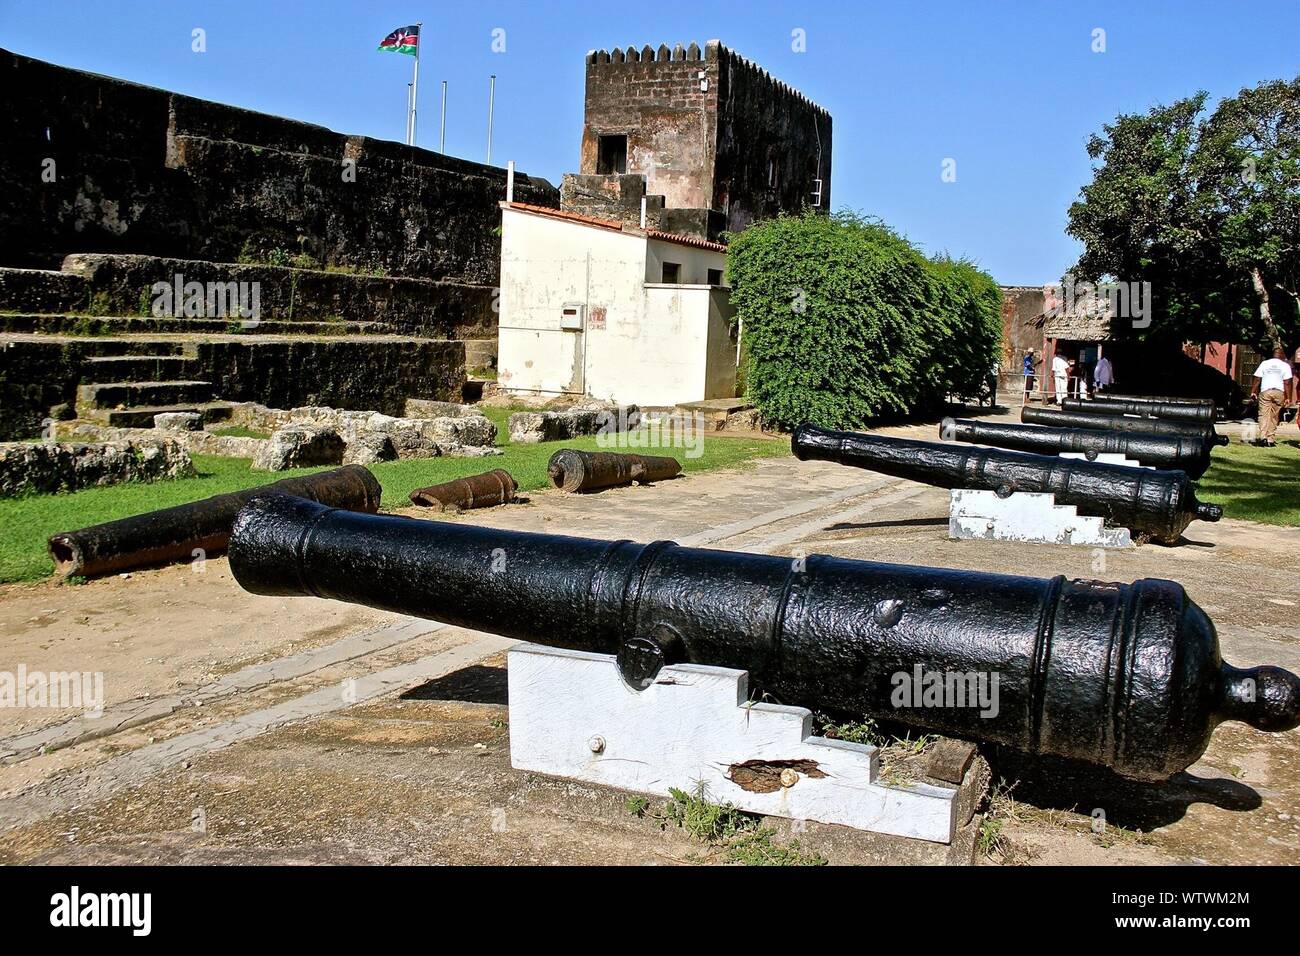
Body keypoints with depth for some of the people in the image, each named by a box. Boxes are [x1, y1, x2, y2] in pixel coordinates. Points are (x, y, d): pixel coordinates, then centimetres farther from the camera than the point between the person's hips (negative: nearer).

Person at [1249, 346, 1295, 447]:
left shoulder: (1264, 363, 7)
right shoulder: (1285, 365, 5)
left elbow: (1257, 379, 4)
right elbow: (1287, 383, 0)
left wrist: (1253, 392, 9)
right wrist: (1288, 398, 1)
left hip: (1265, 391, 0)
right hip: (1279, 392, 0)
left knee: (1264, 415, -4)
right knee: (1274, 417, 7)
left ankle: (1263, 437, -20)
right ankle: (1270, 439, 6)